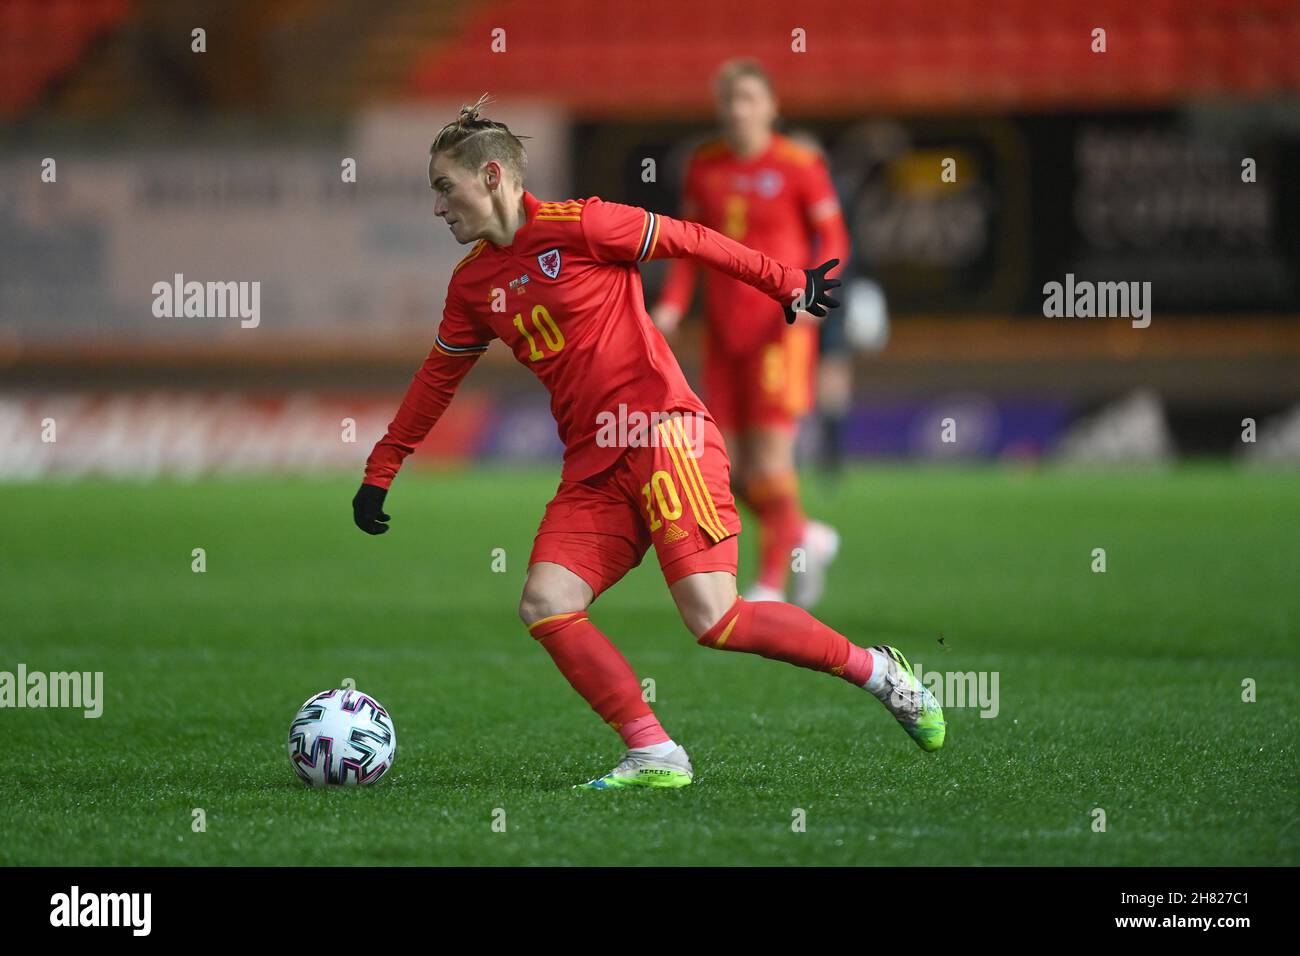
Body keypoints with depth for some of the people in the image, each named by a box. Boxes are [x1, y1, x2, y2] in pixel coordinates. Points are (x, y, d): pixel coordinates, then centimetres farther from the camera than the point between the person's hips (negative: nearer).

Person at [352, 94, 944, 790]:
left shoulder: (575, 226, -6)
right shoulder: (472, 284, 14)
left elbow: (690, 241, 1)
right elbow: (436, 379, 26)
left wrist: (787, 283, 6)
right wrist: (380, 472, 27)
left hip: (664, 432, -7)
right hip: (591, 467, 7)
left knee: (713, 619, -18)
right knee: (545, 606, -15)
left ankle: (878, 671, 1)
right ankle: (654, 755, -11)